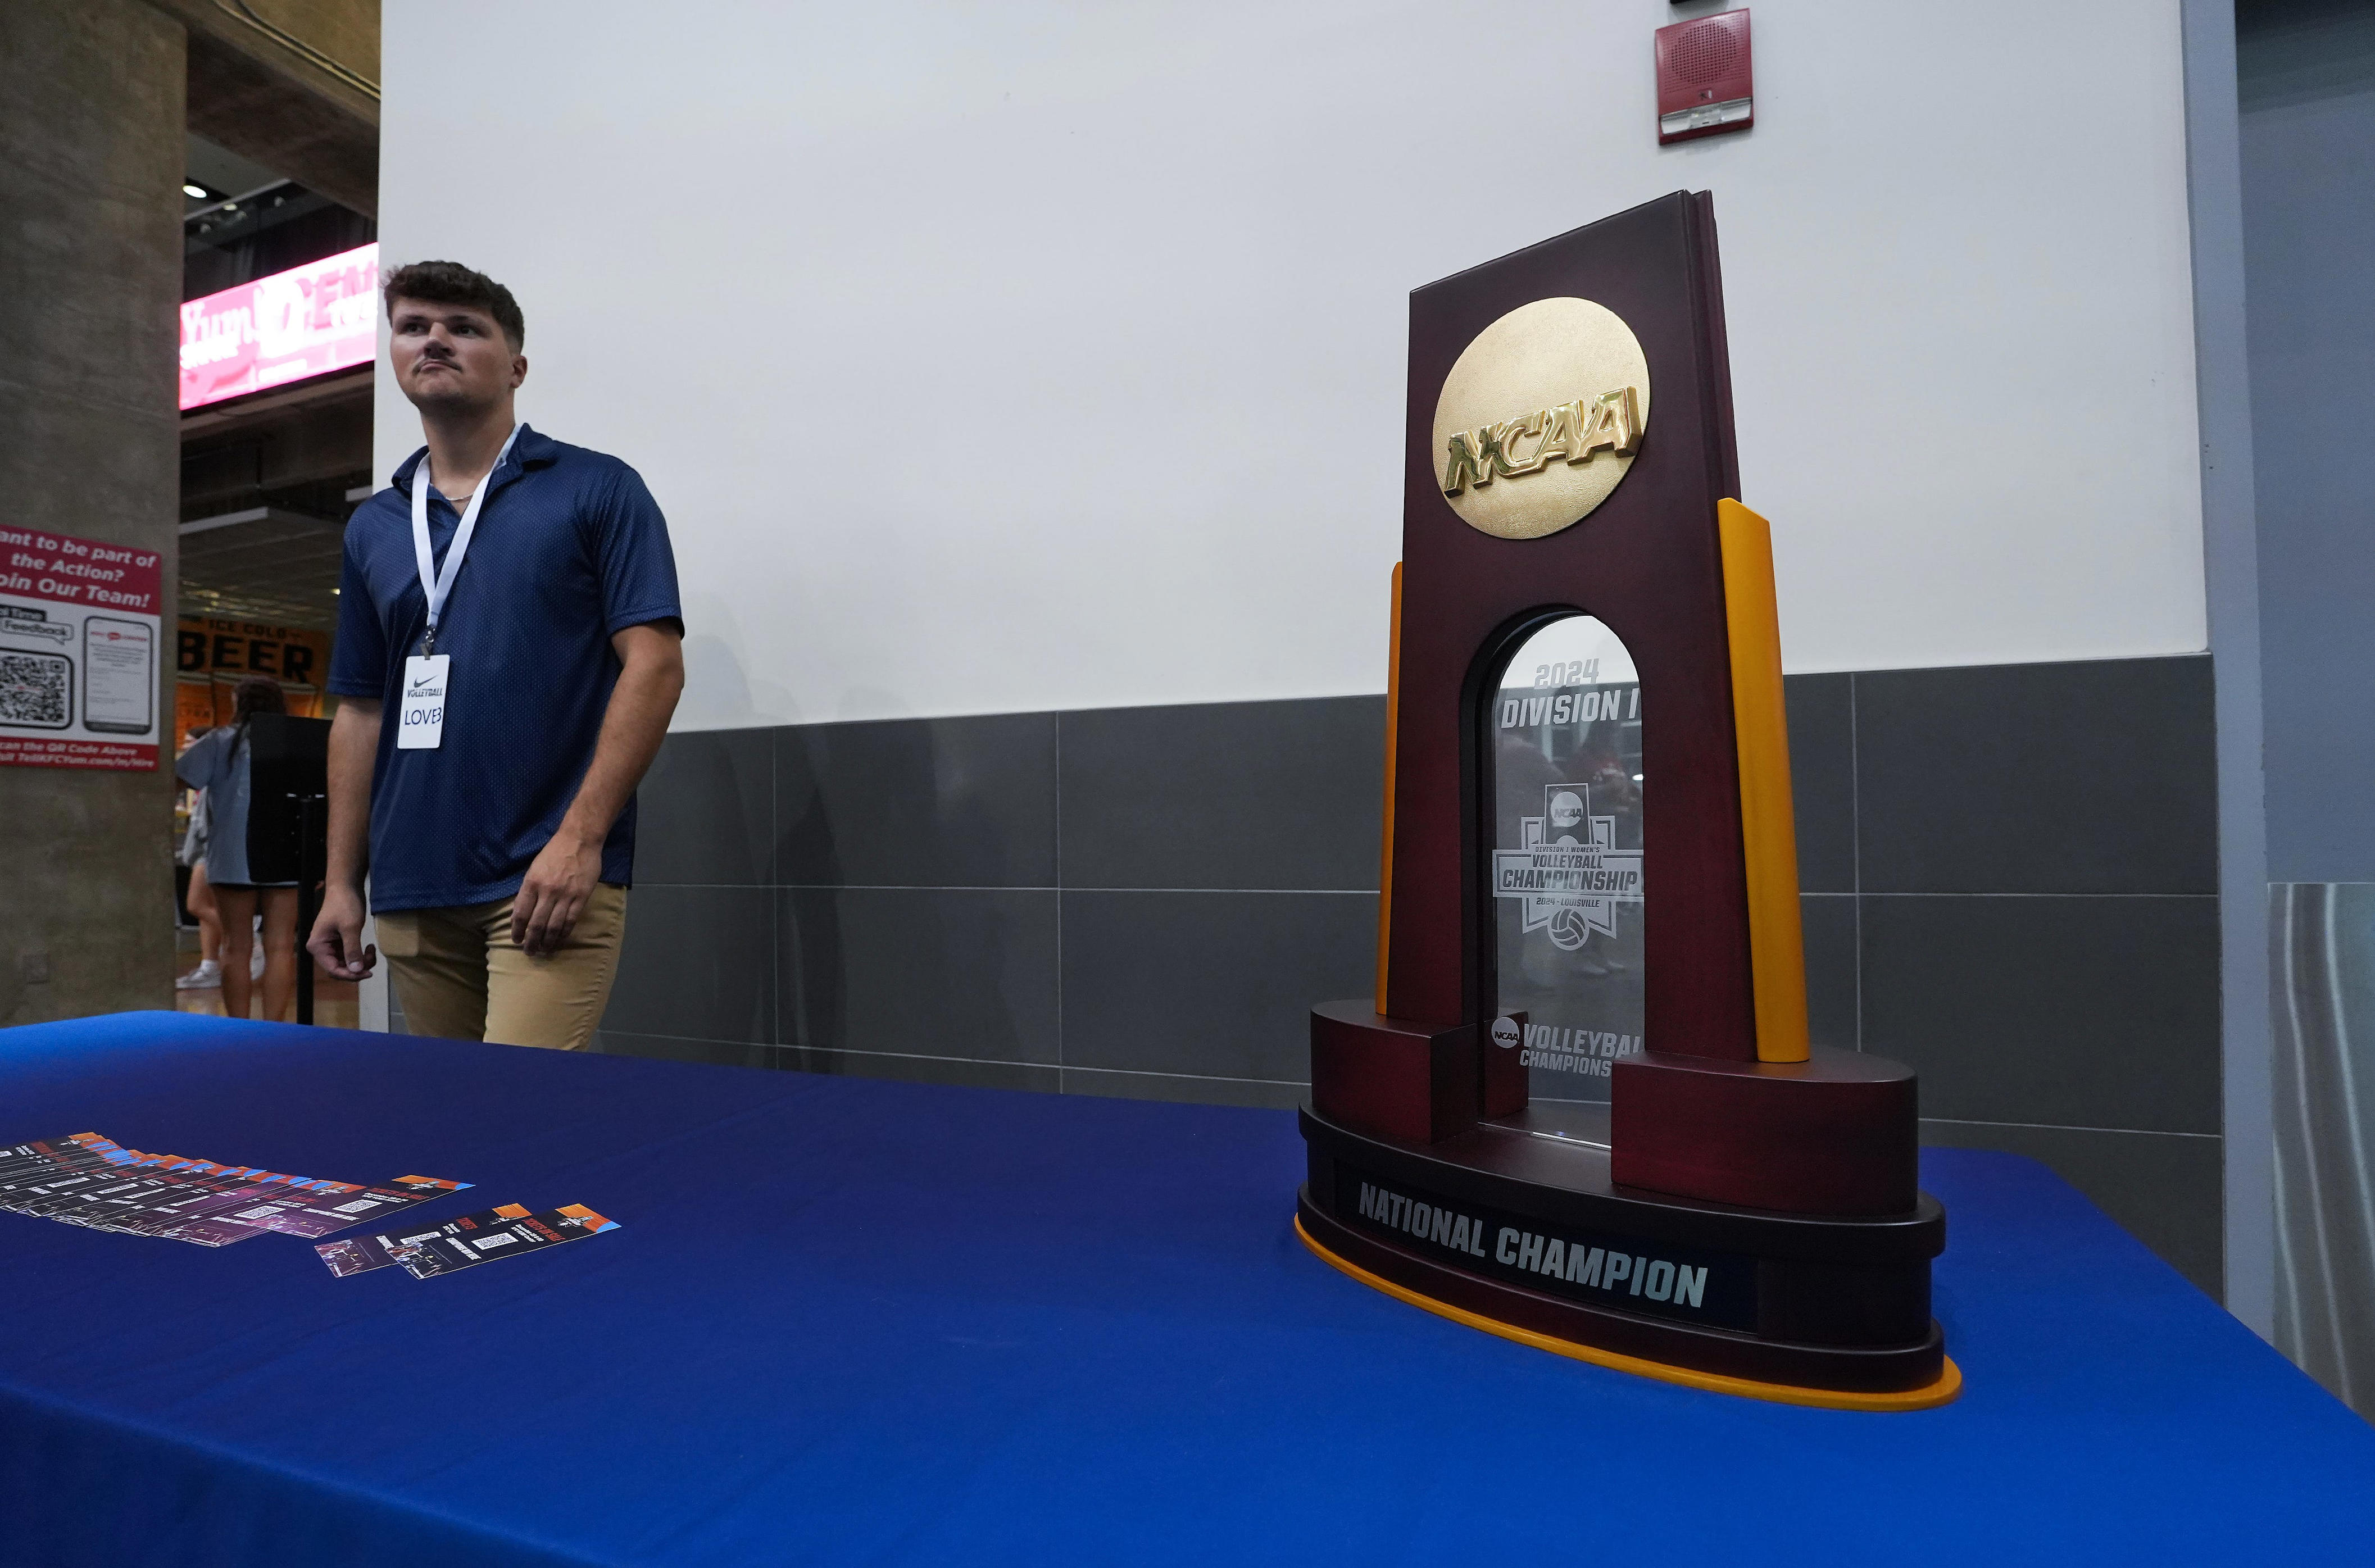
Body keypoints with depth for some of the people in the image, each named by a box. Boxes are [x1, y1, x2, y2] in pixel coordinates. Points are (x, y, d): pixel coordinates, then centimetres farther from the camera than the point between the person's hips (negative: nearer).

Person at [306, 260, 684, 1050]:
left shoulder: (599, 491, 0)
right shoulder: (371, 528, 16)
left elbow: (654, 663, -9)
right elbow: (360, 711, 18)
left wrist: (580, 837, -17)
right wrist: (342, 882, 13)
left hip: (552, 878, -5)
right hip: (412, 890, 6)